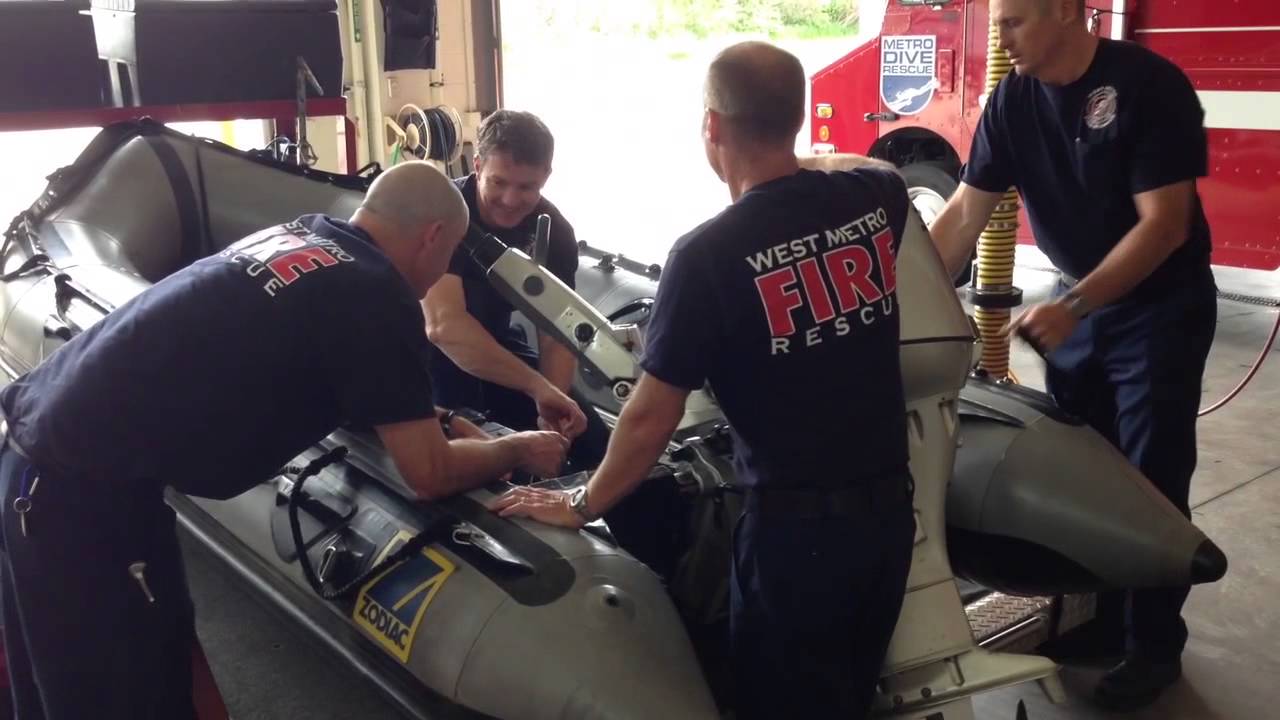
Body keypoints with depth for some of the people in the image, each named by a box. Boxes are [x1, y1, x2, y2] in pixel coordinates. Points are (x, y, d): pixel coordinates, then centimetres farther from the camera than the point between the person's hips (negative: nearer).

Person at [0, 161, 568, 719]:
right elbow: (430, 476, -9)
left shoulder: (294, 235, 9)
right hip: (88, 488, -9)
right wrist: (517, 450, 9)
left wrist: (435, 419, 25)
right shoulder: (378, 298, -16)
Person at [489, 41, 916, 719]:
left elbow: (651, 418, -13)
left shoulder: (708, 255, -19)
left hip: (796, 524, -6)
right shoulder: (877, 197, -3)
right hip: (890, 506, 6)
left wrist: (582, 504, 1)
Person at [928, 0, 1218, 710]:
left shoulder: (1149, 85, -21)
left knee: (1150, 482, 0)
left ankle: (1154, 646, 16)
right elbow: (964, 213, -4)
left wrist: (1071, 306, -30)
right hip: (1078, 304, 6)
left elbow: (1164, 225, -23)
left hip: (1161, 309, -5)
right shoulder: (1013, 99, -4)